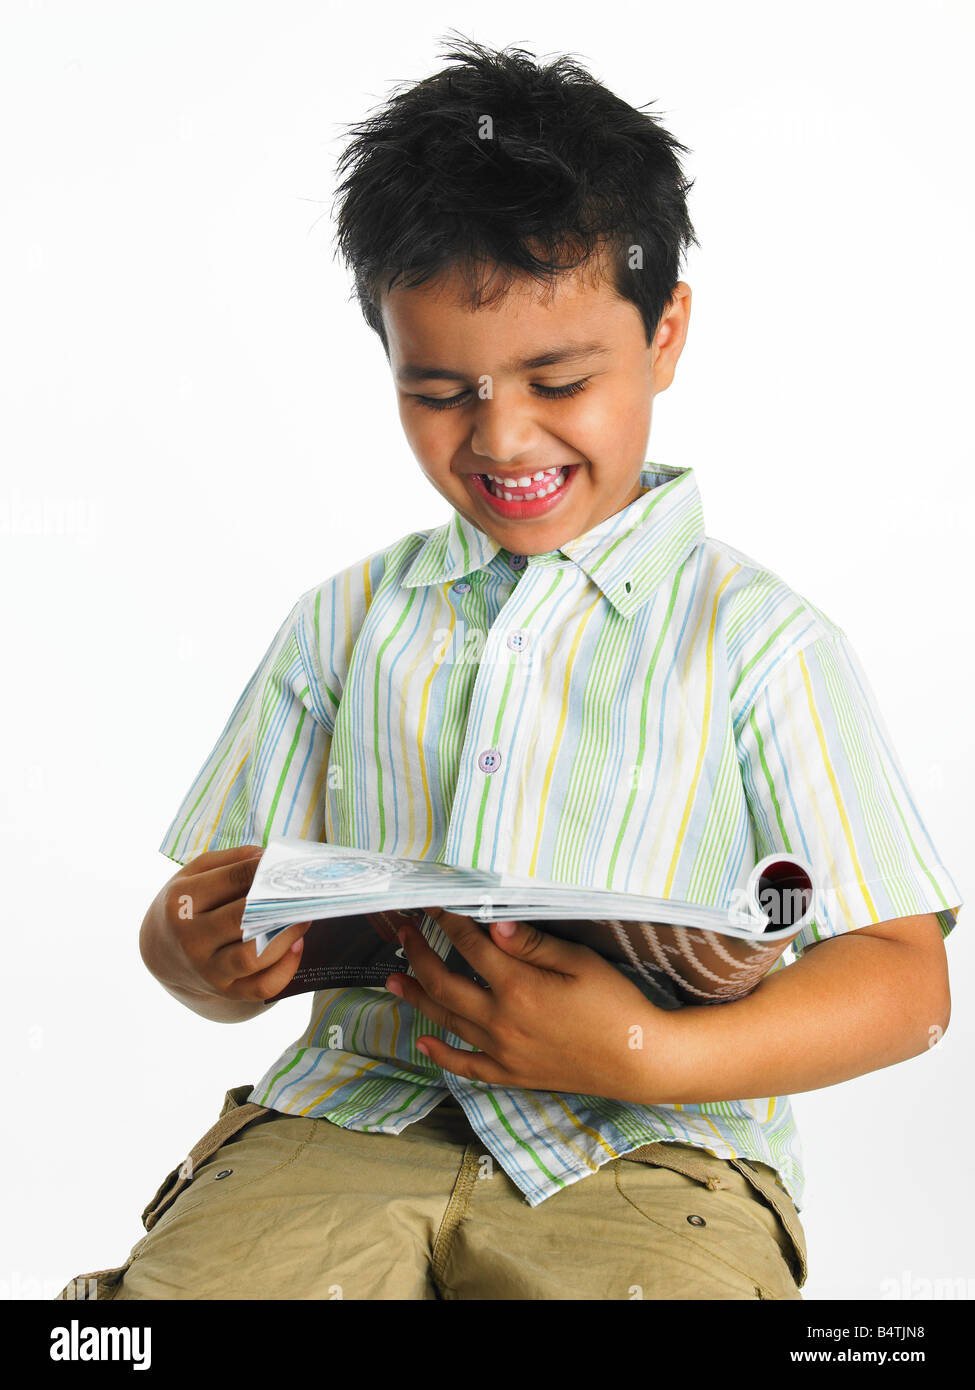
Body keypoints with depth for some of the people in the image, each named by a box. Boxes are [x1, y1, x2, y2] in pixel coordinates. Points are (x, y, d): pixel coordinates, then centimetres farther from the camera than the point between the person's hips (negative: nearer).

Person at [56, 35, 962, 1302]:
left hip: (649, 1150, -1)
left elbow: (906, 980, -1)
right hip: (358, 1105, 2)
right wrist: (203, 956, -10)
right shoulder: (348, 622, 15)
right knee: (182, 1281, -28)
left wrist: (653, 1055, -18)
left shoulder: (759, 637, 3)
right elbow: (215, 910, 16)